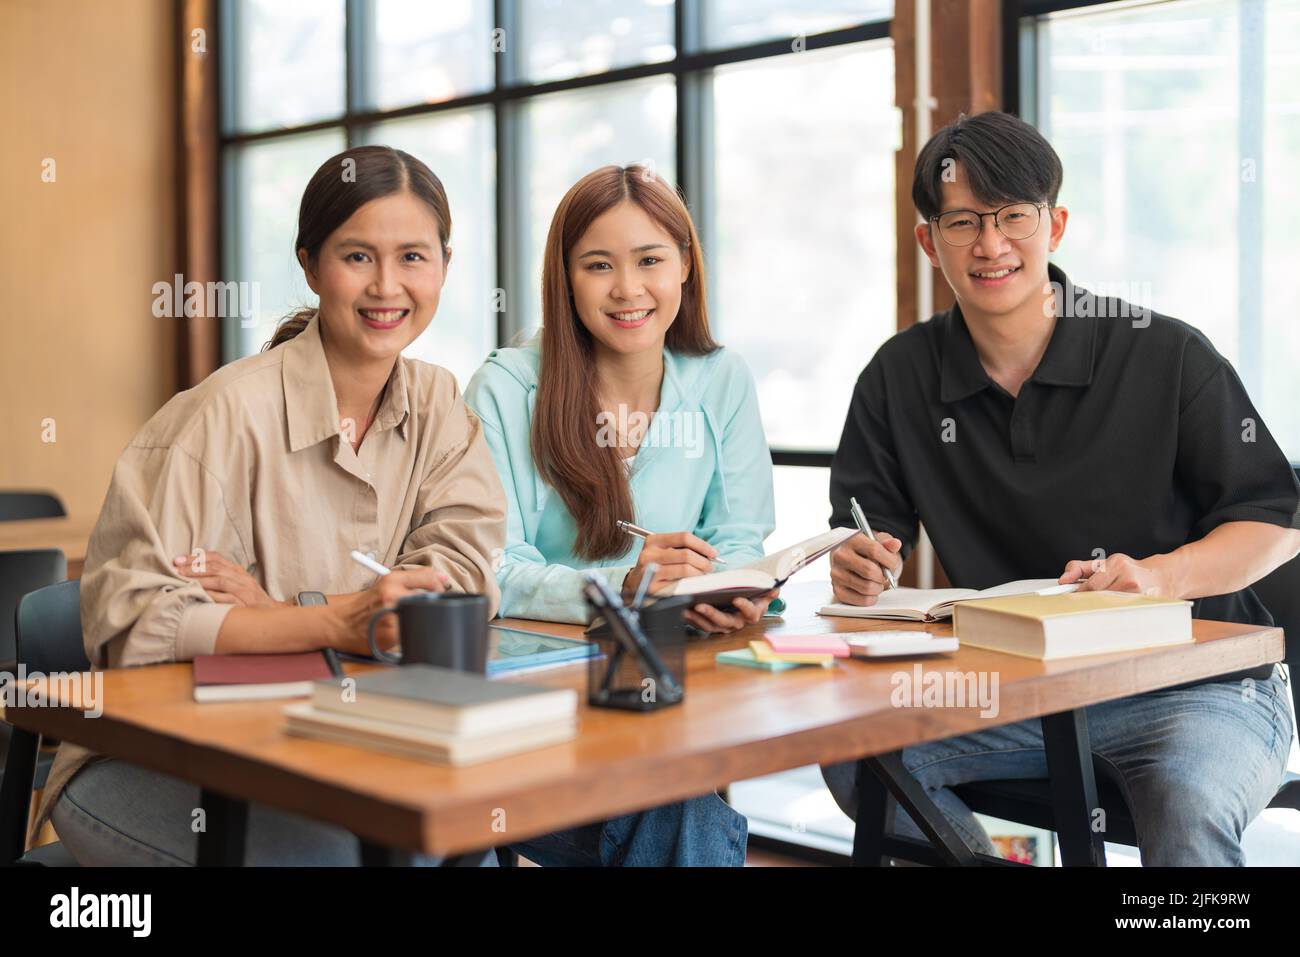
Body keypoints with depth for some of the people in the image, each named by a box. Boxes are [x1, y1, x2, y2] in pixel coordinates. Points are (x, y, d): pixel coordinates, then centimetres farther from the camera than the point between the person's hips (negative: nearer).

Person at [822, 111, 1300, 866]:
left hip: (1197, 682, -3)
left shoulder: (1168, 357, -6)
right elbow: (868, 530, 7)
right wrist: (860, 569, -18)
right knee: (851, 746, -20)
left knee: (1192, 811, -35)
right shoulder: (900, 378, 4)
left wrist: (1159, 576, -22)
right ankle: (982, 856, 2)